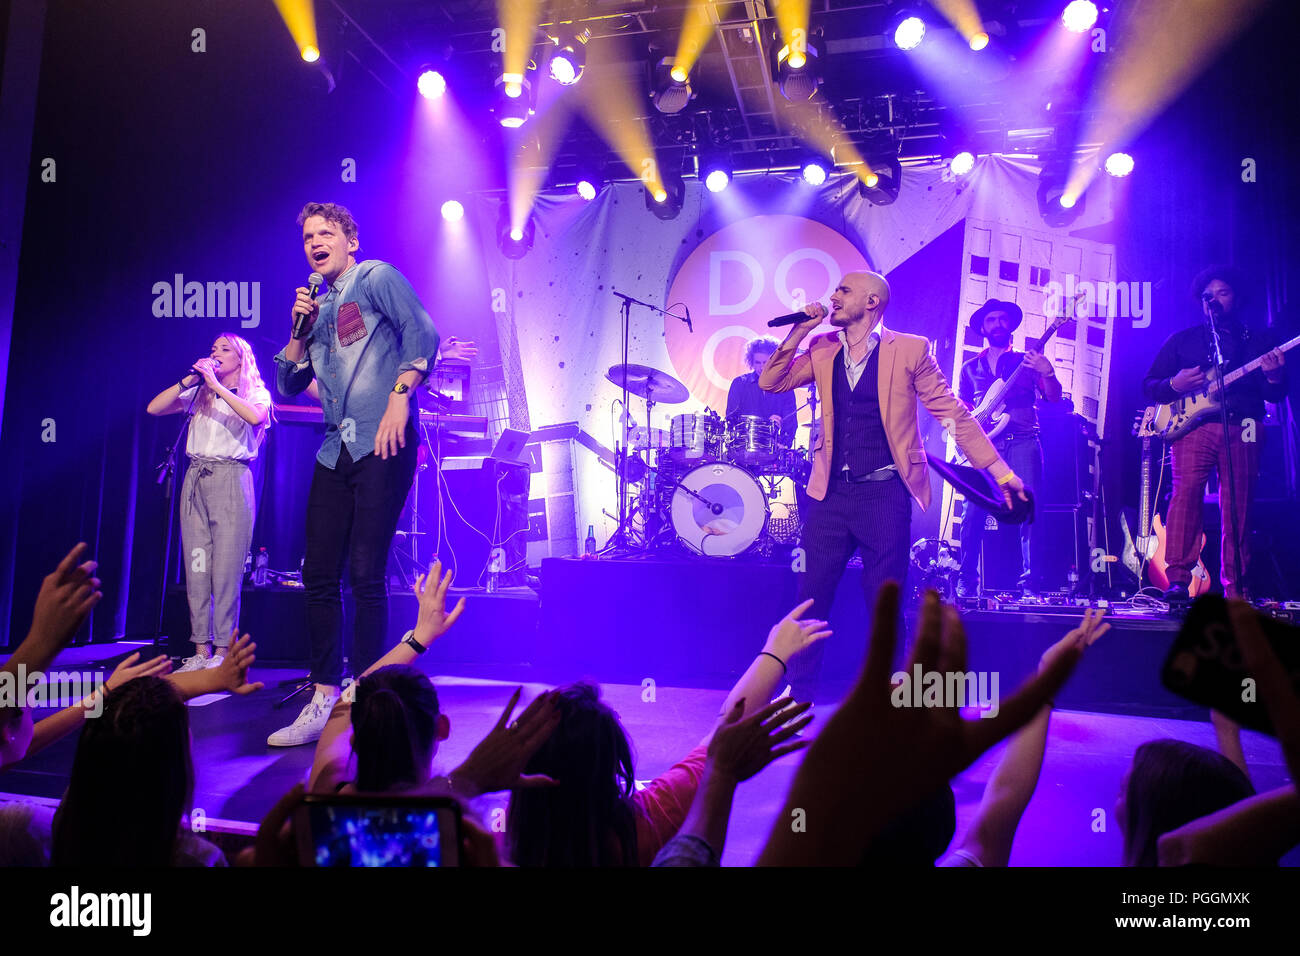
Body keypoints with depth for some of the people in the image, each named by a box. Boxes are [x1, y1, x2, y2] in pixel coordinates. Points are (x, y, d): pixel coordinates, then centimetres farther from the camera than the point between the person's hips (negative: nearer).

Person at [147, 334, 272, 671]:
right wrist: (189, 380, 4)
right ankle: (201, 650, 5)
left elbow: (255, 417, -16)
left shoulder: (255, 393, 7)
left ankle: (222, 650, -3)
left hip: (231, 479, -4)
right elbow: (154, 408, 10)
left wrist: (217, 385, -12)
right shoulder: (198, 394, 20)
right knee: (196, 567, 1)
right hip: (195, 479, 5)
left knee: (226, 569, -8)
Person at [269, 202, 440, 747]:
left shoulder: (376, 278, 4)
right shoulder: (318, 307, 23)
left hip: (382, 446, -7)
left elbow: (422, 333, -12)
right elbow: (287, 386, 21)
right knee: (320, 576, 5)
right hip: (335, 451, 7)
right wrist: (300, 332, 6)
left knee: (365, 574, -8)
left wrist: (399, 397, -22)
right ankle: (323, 701, 15)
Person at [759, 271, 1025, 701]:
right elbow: (771, 383, 5)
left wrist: (1000, 470, -5)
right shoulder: (822, 351, 9)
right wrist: (800, 329, -3)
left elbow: (952, 413, -1)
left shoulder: (909, 350, -2)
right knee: (811, 594, 5)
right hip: (832, 492, 3)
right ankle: (799, 690, 20)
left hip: (885, 493, -3)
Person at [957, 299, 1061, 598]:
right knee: (973, 512, -8)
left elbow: (1053, 397, 5)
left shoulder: (1027, 360, 15)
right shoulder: (971, 368, 21)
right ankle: (967, 580, -1)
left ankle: (1030, 583, -8)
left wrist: (1048, 374, -15)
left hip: (1022, 442, -1)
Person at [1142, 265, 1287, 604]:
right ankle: (1178, 580, -20)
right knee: (1186, 491, -19)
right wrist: (1175, 384, -7)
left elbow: (1277, 394, 15)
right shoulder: (1182, 340, 17)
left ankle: (1235, 589, 2)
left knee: (1238, 507, -3)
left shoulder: (1261, 339, 19)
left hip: (1242, 429, 1)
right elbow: (1149, 385, 14)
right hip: (1194, 424, -1)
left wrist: (1274, 377, -8)